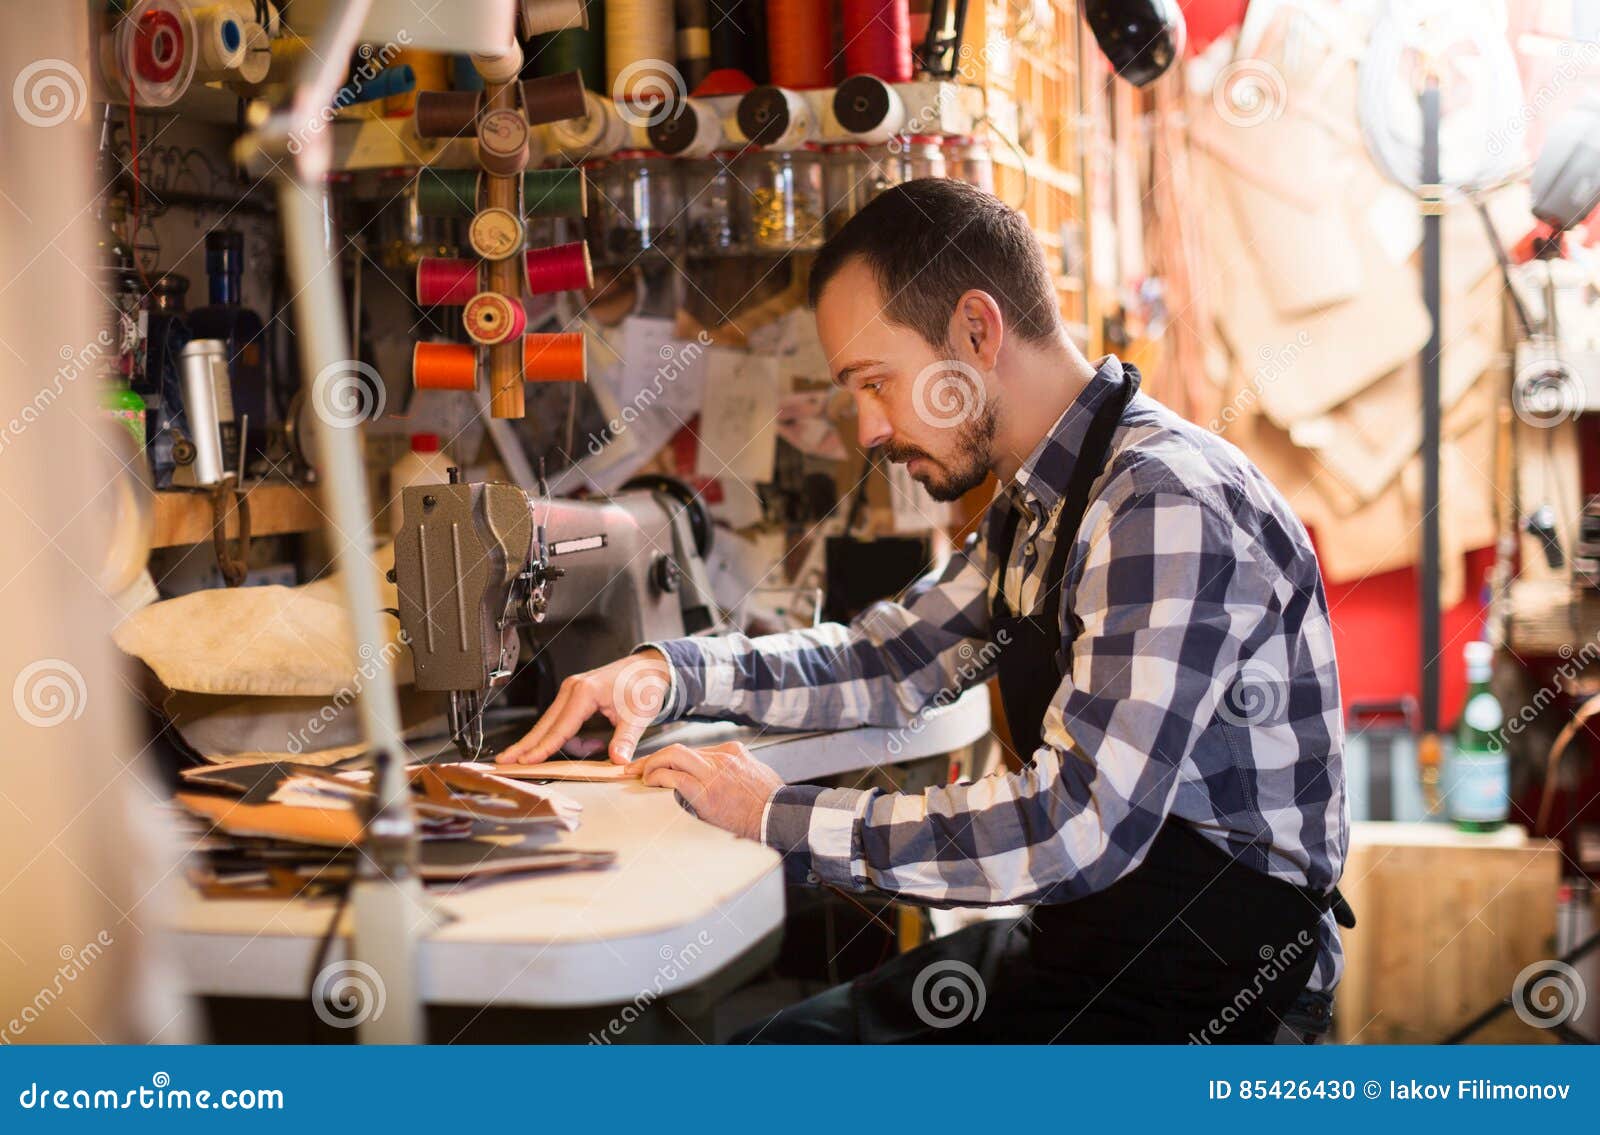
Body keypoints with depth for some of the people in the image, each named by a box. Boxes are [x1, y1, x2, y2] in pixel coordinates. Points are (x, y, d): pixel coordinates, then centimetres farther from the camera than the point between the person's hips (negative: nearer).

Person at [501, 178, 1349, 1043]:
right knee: (781, 1039, 3)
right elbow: (892, 662, 20)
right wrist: (669, 672, 5)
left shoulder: (1168, 509, -23)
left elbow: (1075, 824, -30)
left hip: (1199, 975, -8)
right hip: (1085, 935, 8)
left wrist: (781, 817, -21)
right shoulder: (1035, 504, 8)